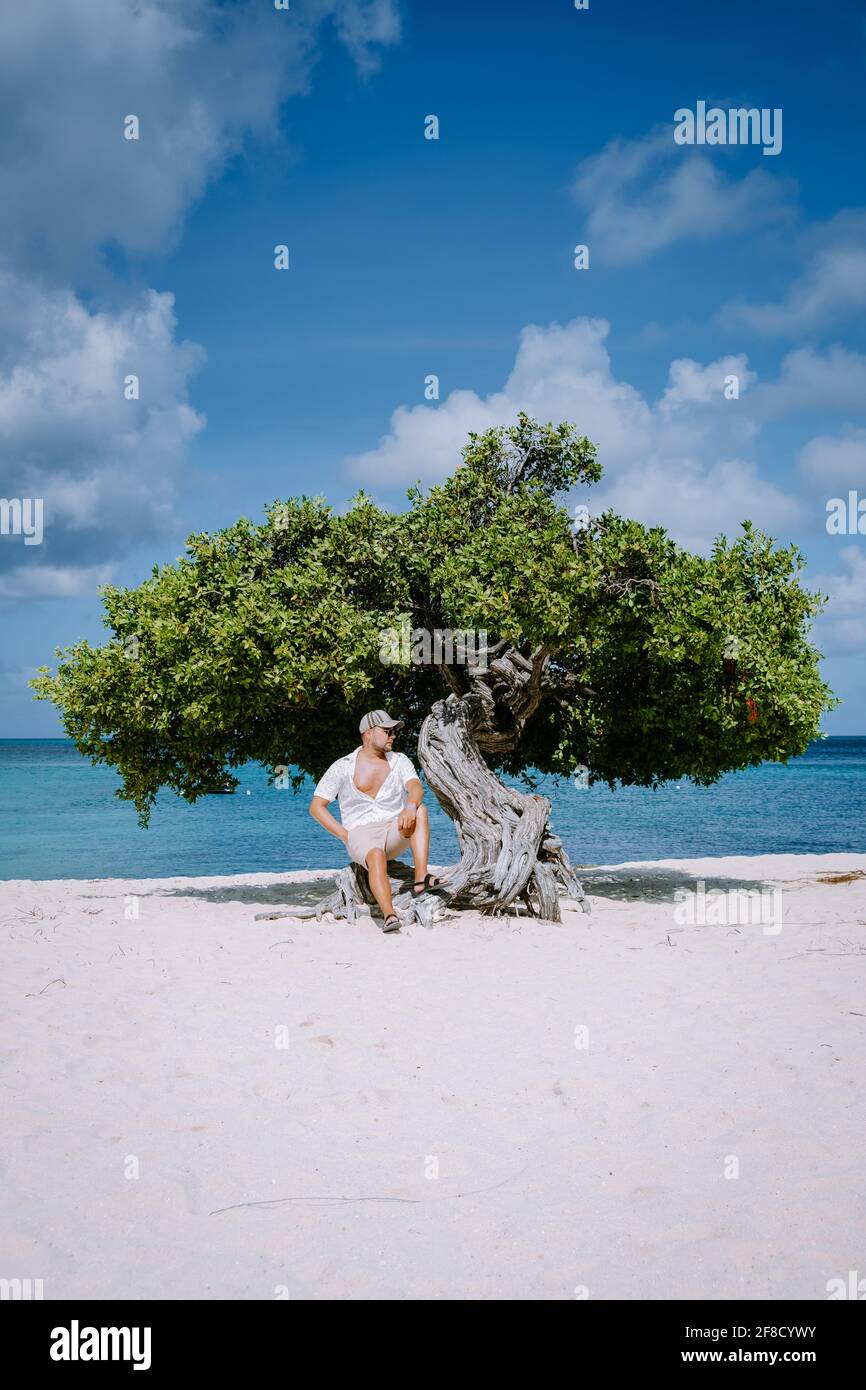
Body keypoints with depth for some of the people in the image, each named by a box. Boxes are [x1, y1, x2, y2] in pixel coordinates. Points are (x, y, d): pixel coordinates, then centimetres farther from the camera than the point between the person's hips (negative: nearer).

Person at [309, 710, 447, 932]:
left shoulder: (399, 761, 7)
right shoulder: (342, 767, 0)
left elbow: (416, 788, -12)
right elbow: (316, 807, 1)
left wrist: (410, 806, -37)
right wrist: (345, 835, -10)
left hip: (396, 833, 3)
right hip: (361, 836, -3)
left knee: (420, 809, -27)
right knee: (376, 855, -38)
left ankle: (421, 878, -37)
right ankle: (389, 916, -50)